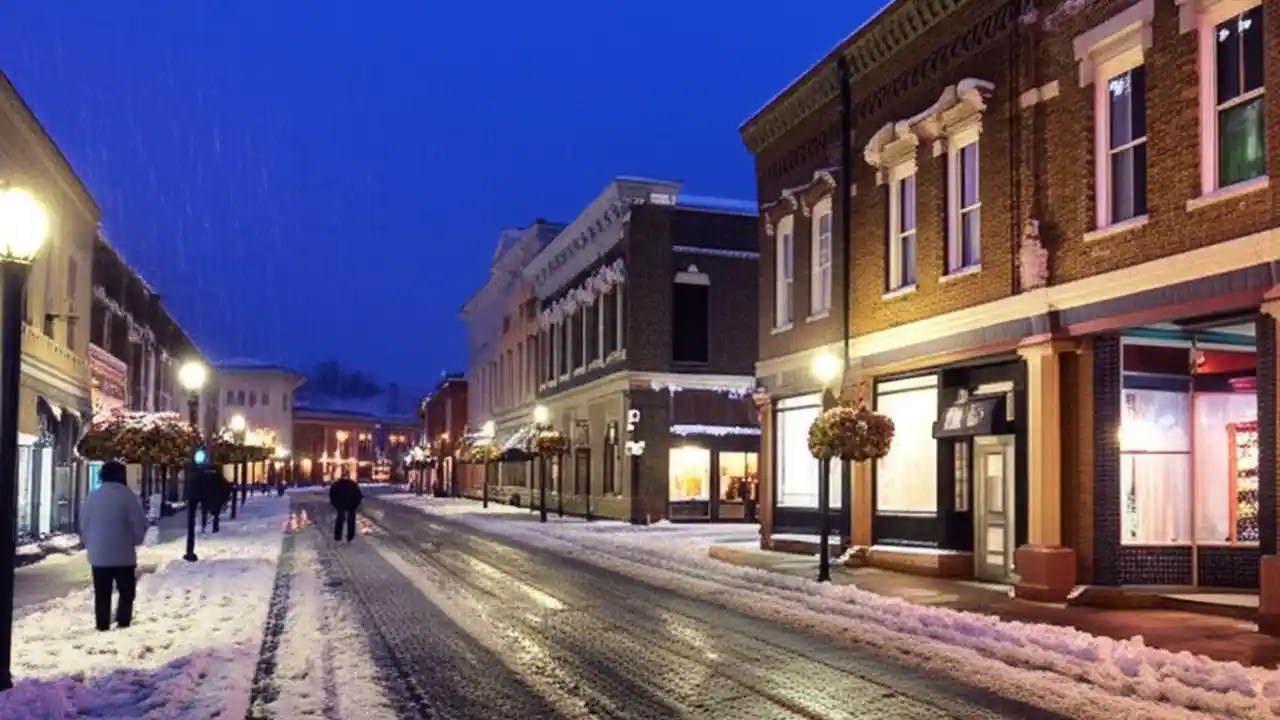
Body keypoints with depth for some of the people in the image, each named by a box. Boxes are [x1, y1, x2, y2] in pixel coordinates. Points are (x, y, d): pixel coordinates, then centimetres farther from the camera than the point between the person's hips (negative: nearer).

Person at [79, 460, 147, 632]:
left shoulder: (92, 496, 5)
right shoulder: (127, 496, -10)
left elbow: (83, 525, 10)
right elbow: (139, 524, -11)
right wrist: (136, 540, 8)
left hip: (98, 555, 4)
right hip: (123, 554, -4)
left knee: (102, 595, 10)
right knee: (126, 593, 8)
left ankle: (103, 627, 11)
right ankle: (123, 625, 4)